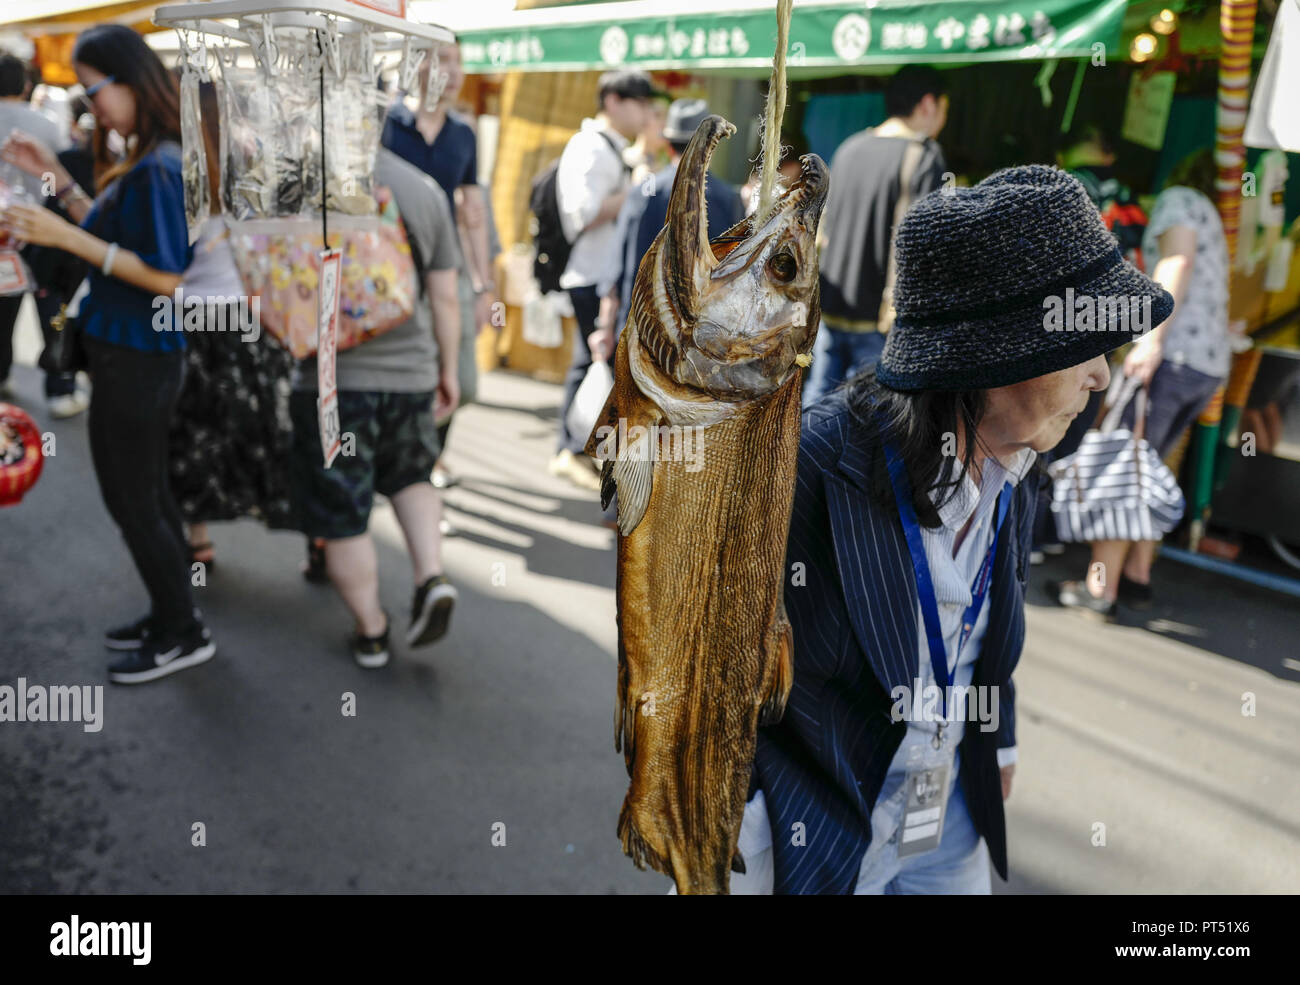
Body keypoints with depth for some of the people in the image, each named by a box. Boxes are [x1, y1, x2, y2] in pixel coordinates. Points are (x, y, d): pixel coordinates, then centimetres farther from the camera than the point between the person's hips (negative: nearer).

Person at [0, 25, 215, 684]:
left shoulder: (156, 170, -20)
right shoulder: (144, 161, 8)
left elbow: (170, 278, -23)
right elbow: (117, 236, 17)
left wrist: (68, 237, -24)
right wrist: (56, 179, 15)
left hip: (134, 361, -9)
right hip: (140, 354, 9)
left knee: (131, 501, 3)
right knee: (148, 493, 18)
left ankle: (183, 634, 17)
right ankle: (172, 616, 32)